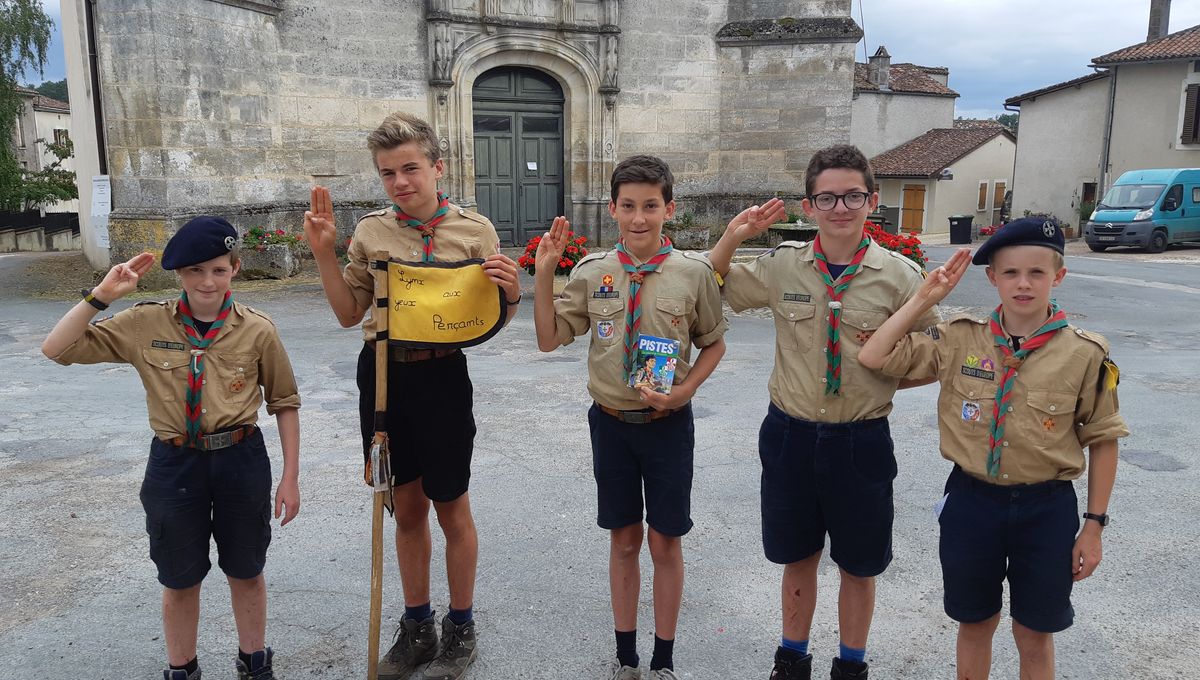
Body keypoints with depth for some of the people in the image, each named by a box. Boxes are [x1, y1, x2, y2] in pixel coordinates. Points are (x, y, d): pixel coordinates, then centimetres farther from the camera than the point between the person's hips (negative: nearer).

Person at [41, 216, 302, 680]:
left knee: (246, 571, 16)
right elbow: (56, 349, -3)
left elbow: (284, 403, -1)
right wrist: (103, 295, -13)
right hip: (174, 464, 1)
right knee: (180, 578, 16)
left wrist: (290, 477, -1)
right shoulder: (145, 324, -5)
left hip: (242, 462, 0)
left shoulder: (257, 330, -8)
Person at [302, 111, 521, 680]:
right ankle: (416, 626, 35)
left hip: (441, 376, -3)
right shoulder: (370, 232, 2)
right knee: (406, 508, 16)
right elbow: (349, 314, 7)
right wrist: (324, 253, -2)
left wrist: (511, 294, -21)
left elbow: (494, 322, 0)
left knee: (451, 509, 10)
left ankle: (461, 628, 31)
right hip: (382, 375, 3)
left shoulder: (475, 231, -6)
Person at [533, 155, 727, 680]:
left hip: (668, 423, -1)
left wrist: (684, 390, -12)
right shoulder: (591, 271, -3)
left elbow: (714, 344, 4)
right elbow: (549, 339, -1)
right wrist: (544, 273, -12)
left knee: (665, 542, 10)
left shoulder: (694, 272, -8)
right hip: (611, 422, 2)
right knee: (623, 539, 15)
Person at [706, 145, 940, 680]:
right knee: (797, 556, 18)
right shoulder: (781, 265, -4)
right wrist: (731, 239, -9)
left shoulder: (900, 275, -9)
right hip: (790, 435, 1)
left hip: (862, 440, -1)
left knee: (859, 565, 16)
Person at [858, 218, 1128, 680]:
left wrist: (1094, 524, 0)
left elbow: (1102, 439, -1)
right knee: (975, 623, 18)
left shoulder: (1085, 354, -10)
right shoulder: (960, 340, -7)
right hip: (972, 501, 1)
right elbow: (873, 358, -10)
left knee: (1034, 633, 16)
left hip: (1046, 508, -1)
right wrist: (925, 298, -12)